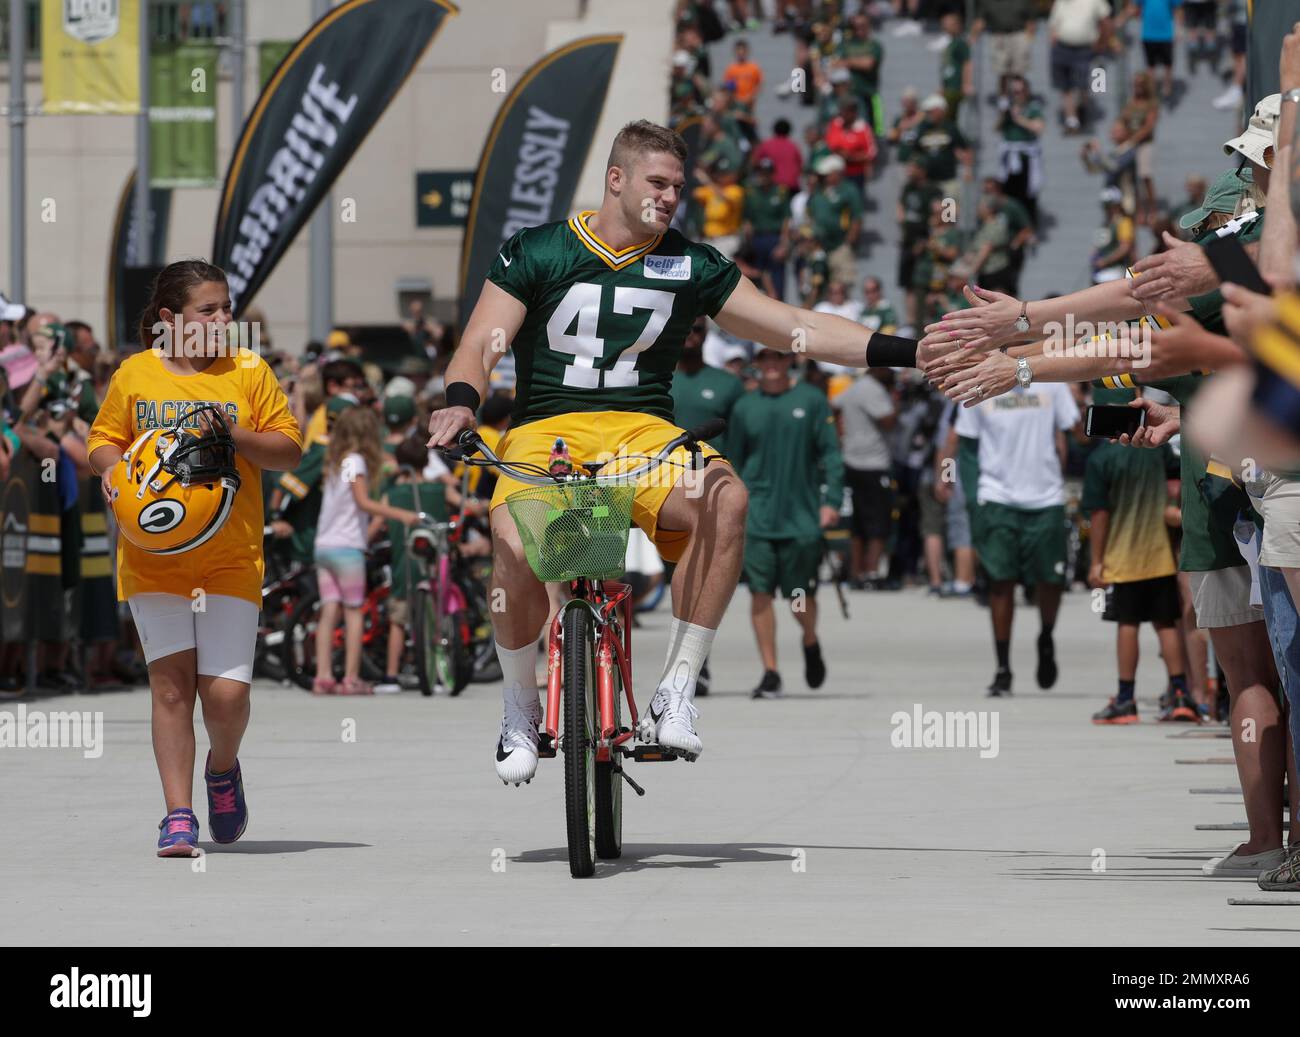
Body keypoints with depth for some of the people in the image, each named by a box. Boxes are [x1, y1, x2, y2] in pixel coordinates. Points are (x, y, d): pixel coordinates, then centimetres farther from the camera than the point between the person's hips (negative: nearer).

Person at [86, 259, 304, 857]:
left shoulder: (248, 372, 4)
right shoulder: (135, 376, 5)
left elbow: (289, 449, 4)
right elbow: (103, 440, 16)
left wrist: (232, 434, -12)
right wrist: (110, 467, -7)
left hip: (231, 556, 0)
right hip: (153, 555, 0)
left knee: (226, 692, -7)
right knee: (171, 683, -5)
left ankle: (222, 769, 25)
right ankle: (178, 814, 1)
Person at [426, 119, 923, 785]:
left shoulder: (691, 266, 10)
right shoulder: (536, 253, 4)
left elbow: (797, 329, 8)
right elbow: (481, 344, -2)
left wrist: (909, 352, -2)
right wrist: (460, 401, -26)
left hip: (642, 431, 2)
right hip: (546, 431, -2)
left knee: (726, 501, -33)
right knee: (515, 547, -35)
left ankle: (677, 692, -21)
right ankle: (520, 713, -6)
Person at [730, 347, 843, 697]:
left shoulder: (811, 401, 3)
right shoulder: (745, 406, 7)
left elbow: (830, 454, 2)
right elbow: (734, 462, 12)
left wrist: (831, 500, -8)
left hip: (802, 517, -1)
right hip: (757, 517, 1)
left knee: (801, 597, 4)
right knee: (760, 593, -6)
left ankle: (810, 643, 36)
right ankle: (770, 672, 0)